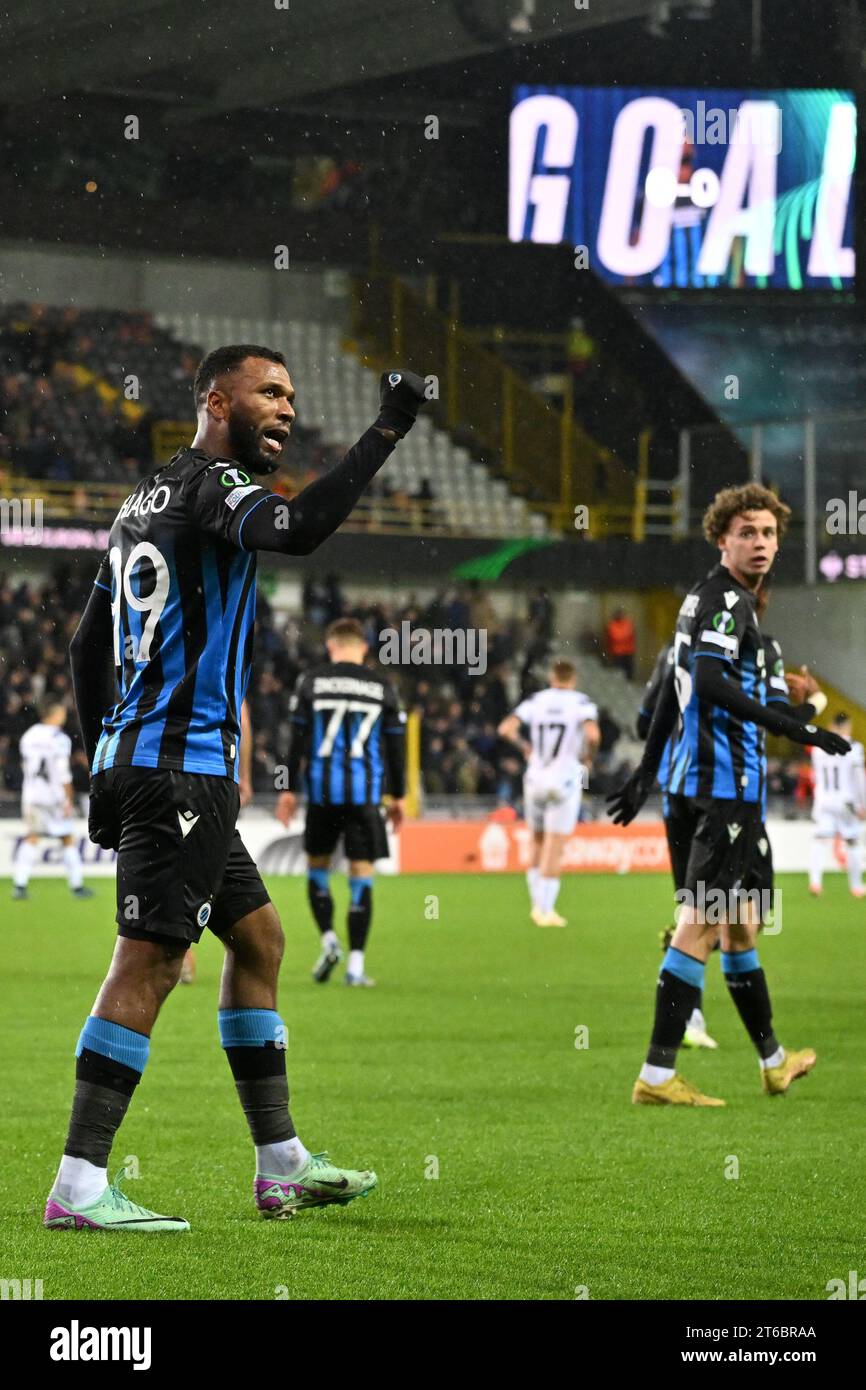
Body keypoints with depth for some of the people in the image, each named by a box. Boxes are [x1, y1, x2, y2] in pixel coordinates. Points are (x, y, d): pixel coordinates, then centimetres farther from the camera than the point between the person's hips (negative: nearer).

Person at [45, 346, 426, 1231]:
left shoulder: (145, 499, 19)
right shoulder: (208, 484, -9)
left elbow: (86, 648, 22)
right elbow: (297, 529, -32)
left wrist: (106, 760, 25)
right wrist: (385, 431, -26)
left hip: (132, 759, 10)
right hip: (181, 765, -10)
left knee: (257, 939, 16)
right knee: (150, 961, -12)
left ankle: (281, 1166, 20)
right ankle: (79, 1186, -14)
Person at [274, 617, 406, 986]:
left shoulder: (311, 681, 3)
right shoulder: (382, 687, 6)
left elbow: (298, 740, 1)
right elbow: (396, 745, 8)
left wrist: (289, 789, 6)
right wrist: (397, 796, 16)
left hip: (322, 790, 0)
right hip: (365, 792, 0)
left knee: (317, 868, 16)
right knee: (361, 876, 1)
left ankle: (328, 938, -4)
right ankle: (356, 964, -3)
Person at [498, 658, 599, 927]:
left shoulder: (536, 701, 4)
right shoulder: (582, 703, -5)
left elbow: (506, 729, -6)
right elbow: (593, 735, -23)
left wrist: (525, 747, 11)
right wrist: (588, 757, -3)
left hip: (535, 780, 3)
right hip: (565, 781, -3)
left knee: (538, 843, 19)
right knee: (554, 848, 0)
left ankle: (538, 905, 21)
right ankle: (546, 911, -3)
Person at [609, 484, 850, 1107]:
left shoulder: (720, 598, 19)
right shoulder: (723, 598, -12)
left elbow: (675, 686, 23)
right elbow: (710, 682, -26)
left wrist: (647, 771, 27)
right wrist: (794, 728, -29)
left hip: (733, 784, 11)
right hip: (726, 780, -11)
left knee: (739, 920, 19)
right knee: (703, 922, -11)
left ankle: (773, 1061, 31)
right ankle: (658, 1074, -12)